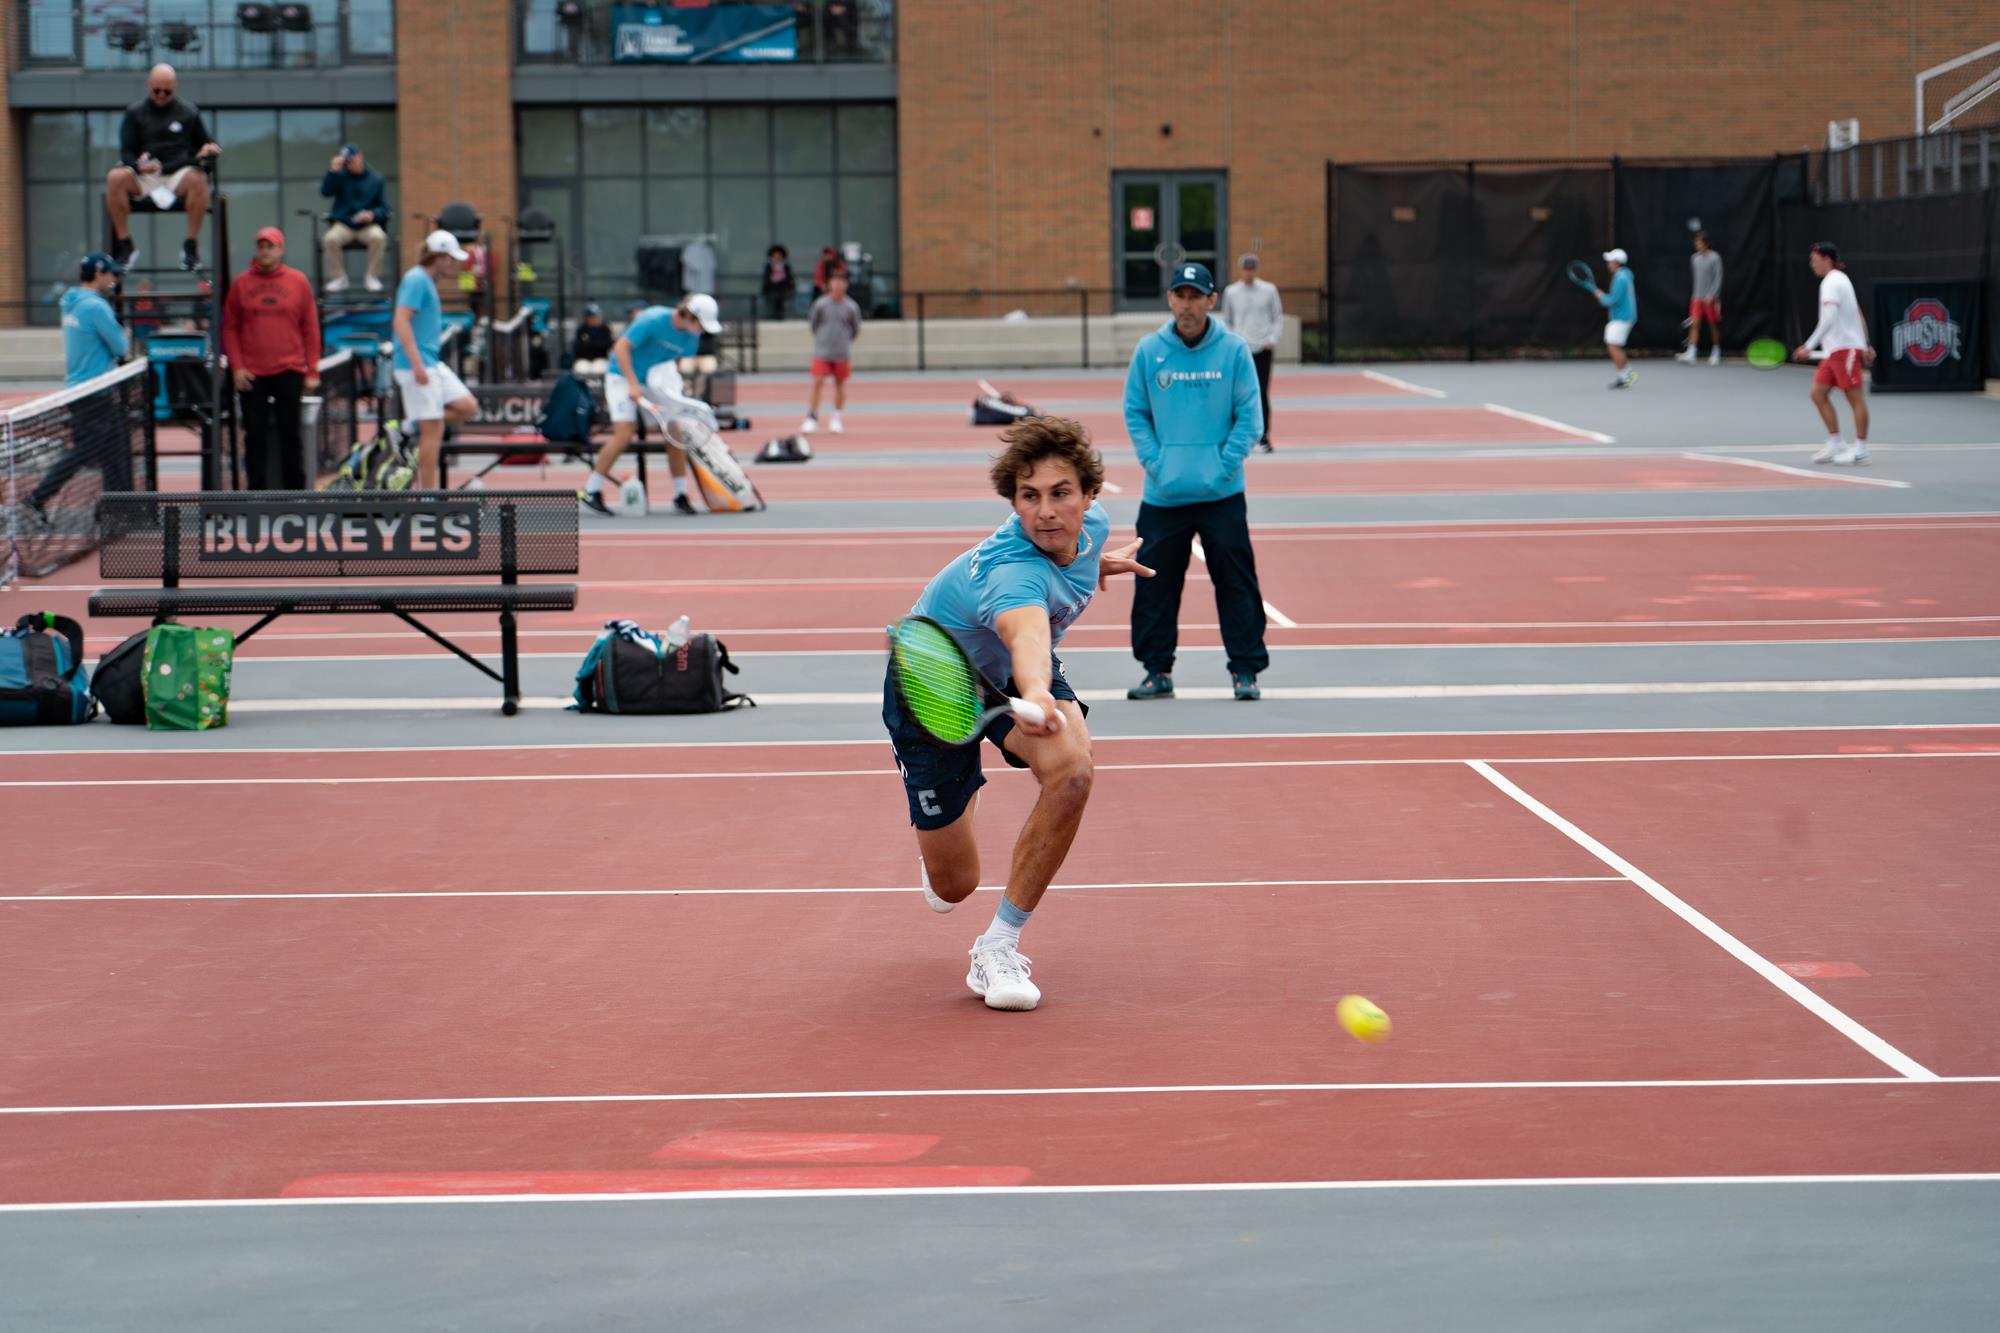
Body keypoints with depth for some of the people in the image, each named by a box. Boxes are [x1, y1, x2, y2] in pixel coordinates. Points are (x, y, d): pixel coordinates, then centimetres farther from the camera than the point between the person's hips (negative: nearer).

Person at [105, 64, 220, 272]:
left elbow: (205, 146, 16)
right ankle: (124, 245, -23)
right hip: (143, 177, 1)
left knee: (198, 179, -36)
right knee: (115, 177, -31)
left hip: (179, 173, -1)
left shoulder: (189, 111, 12)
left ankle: (191, 245, -23)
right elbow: (126, 153, 4)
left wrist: (210, 150, -11)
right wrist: (139, 165, -20)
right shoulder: (135, 112, 11)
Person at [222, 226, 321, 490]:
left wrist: (312, 372, 0)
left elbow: (310, 329, 5)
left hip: (289, 372, 0)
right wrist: (236, 367, -4)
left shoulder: (298, 281, 4)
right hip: (251, 375, 0)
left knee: (290, 435, 4)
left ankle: (295, 490, 9)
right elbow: (229, 328, 6)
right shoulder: (241, 283, 5)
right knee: (255, 436, 2)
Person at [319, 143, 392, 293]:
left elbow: (384, 208, 5)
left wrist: (372, 215, -16)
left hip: (368, 225, -1)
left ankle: (372, 277, -15)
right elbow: (325, 192, -9)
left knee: (378, 237, -34)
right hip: (343, 225, 1)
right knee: (330, 239, -31)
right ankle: (339, 277, -11)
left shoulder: (376, 179, 6)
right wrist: (333, 171, -19)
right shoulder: (341, 176, 7)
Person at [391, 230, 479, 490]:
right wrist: (417, 364, -27)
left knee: (467, 408, 7)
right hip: (418, 366, -10)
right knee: (433, 430, -7)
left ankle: (412, 428, 10)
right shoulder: (416, 280, -13)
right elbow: (400, 321, -22)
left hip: (432, 364, 10)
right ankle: (427, 494, -3)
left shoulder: (427, 282, 16)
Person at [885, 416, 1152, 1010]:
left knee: (1071, 770, -30)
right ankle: (944, 815, 45)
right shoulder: (1012, 572, -41)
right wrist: (1035, 695, -83)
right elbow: (1026, 634, -66)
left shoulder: (1091, 522, -17)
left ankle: (998, 948, -16)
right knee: (953, 885, 4)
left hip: (1014, 673, 5)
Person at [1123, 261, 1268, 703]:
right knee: (1155, 584, 4)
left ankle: (1246, 670, 7)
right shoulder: (1148, 351, 3)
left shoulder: (1234, 351, -1)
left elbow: (1250, 417, 0)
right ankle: (1157, 671, 14)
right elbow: (1135, 414, 8)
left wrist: (1225, 464, -9)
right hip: (1162, 496, 2)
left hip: (1222, 495, -2)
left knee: (1236, 582, -1)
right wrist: (1153, 463, -4)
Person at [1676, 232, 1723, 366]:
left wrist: (1711, 295, -20)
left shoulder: (1715, 258, -8)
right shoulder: (1694, 258, 8)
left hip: (1711, 299, -4)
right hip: (1697, 298, 4)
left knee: (1713, 326, 7)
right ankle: (1690, 354, -17)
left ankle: (1716, 354, 20)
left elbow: (1718, 278, -12)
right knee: (1695, 324, -8)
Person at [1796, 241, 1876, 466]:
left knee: (1855, 397, -6)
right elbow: (1859, 315, 23)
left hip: (1845, 348, -10)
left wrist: (1809, 346, -22)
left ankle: (1860, 449, -4)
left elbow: (1829, 320, -22)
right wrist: (1866, 345, 24)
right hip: (1835, 349, 10)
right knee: (1819, 393, 7)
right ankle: (1835, 443, 10)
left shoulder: (1832, 282, -12)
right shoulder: (1840, 280, 19)